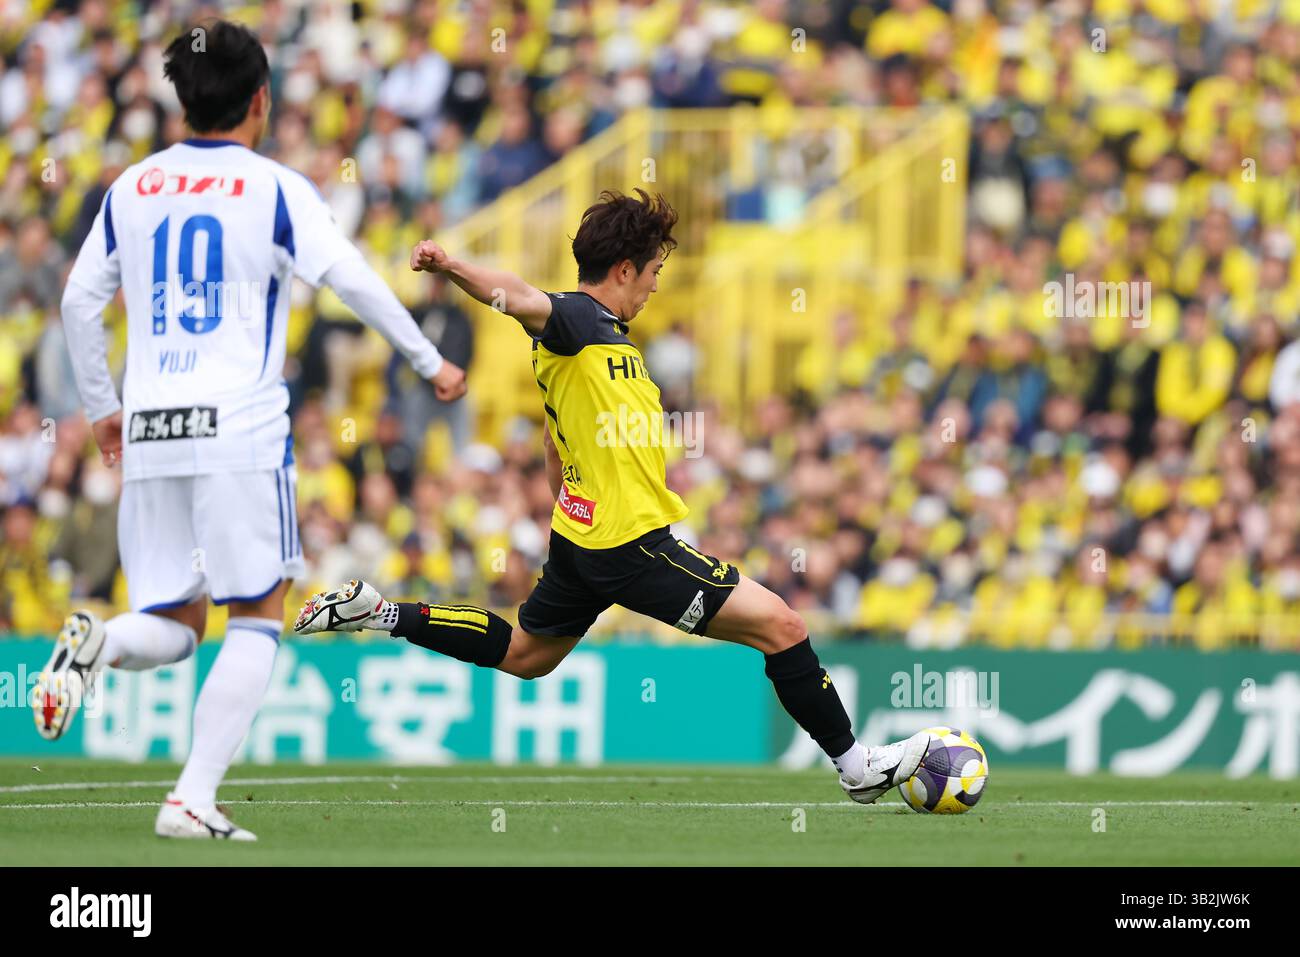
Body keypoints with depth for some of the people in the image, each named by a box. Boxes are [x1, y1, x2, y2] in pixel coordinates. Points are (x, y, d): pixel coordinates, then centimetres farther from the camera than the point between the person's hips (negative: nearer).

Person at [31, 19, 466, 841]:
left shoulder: (132, 188, 12)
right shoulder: (275, 189, -1)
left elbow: (80, 302, 14)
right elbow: (353, 280, -6)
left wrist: (100, 407, 26)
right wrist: (430, 362, 5)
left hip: (147, 434, 4)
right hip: (240, 431, -4)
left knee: (174, 627, 13)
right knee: (258, 619, 5)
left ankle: (98, 643, -22)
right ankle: (194, 799, -6)